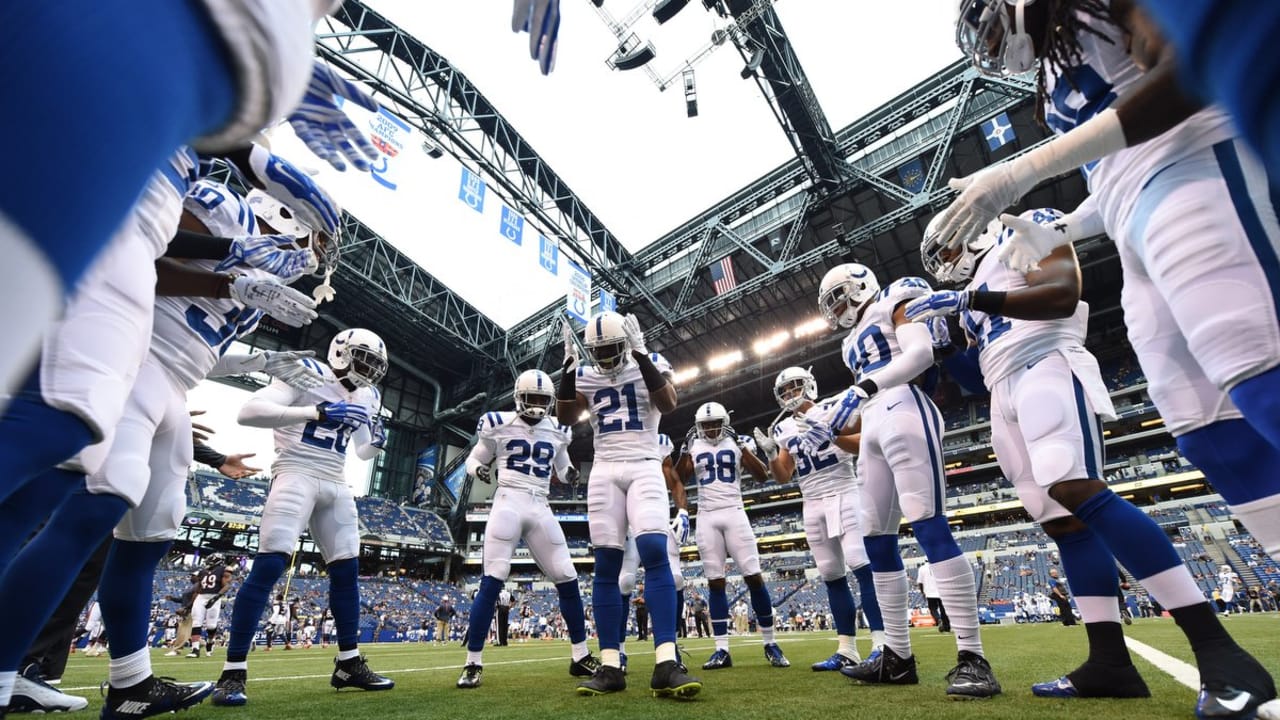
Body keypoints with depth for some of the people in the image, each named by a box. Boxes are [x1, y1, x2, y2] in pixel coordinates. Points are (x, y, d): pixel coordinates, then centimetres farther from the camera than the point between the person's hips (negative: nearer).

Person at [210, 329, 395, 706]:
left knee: (347, 570, 7)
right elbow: (249, 412, -20)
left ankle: (349, 664, 18)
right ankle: (233, 672, 2)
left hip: (335, 484, 7)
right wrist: (319, 412, -28)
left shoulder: (366, 397, 12)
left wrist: (376, 442, -2)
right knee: (268, 567, -13)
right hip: (297, 475, -6)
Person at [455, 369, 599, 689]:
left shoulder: (556, 431, 10)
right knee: (492, 582, -8)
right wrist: (480, 471, -12)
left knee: (568, 578, 2)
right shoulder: (499, 425, 1)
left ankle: (580, 657, 16)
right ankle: (472, 664, 7)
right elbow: (473, 460, 11)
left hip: (540, 509, 4)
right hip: (508, 504, -3)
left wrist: (570, 474, 1)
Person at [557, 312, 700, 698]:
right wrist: (569, 364, -9)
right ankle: (610, 666, 5)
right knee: (606, 565, -1)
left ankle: (666, 664, -19)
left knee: (655, 552, -20)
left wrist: (641, 354, -18)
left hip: (644, 467, -3)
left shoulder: (650, 364, 4)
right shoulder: (585, 375, 11)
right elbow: (564, 415, -2)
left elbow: (668, 404, -14)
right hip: (605, 471, 3)